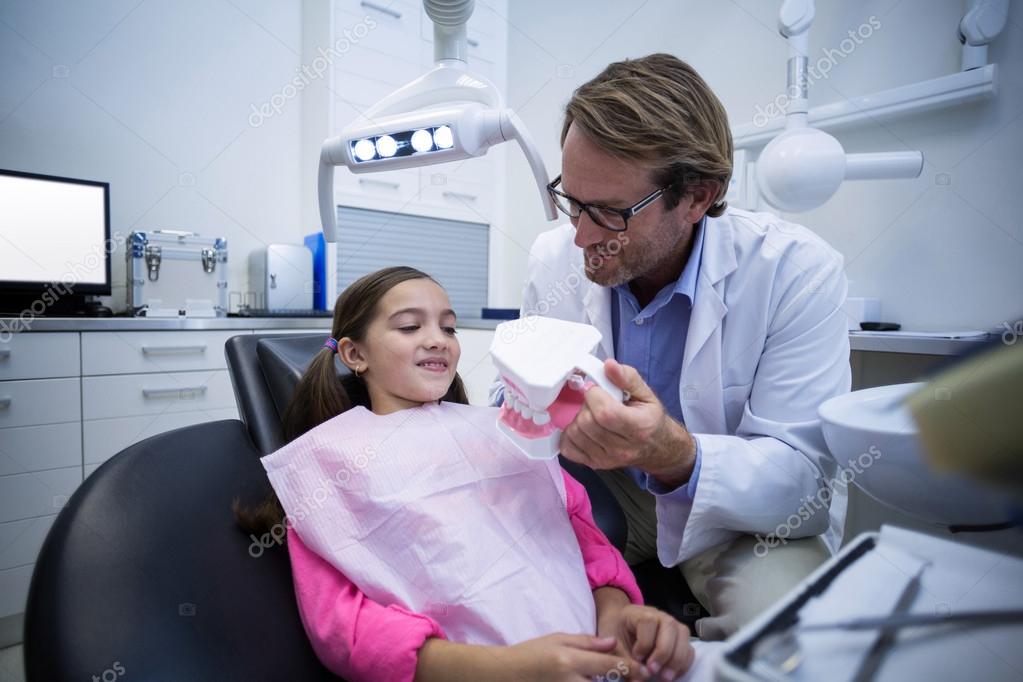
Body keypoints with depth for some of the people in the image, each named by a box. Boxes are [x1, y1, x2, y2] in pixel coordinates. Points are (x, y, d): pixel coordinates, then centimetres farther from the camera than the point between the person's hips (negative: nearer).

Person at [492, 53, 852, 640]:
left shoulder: (799, 272, -22)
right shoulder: (555, 257, -10)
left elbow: (800, 475, -23)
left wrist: (675, 455, -44)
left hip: (752, 512, -2)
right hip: (602, 488, 3)